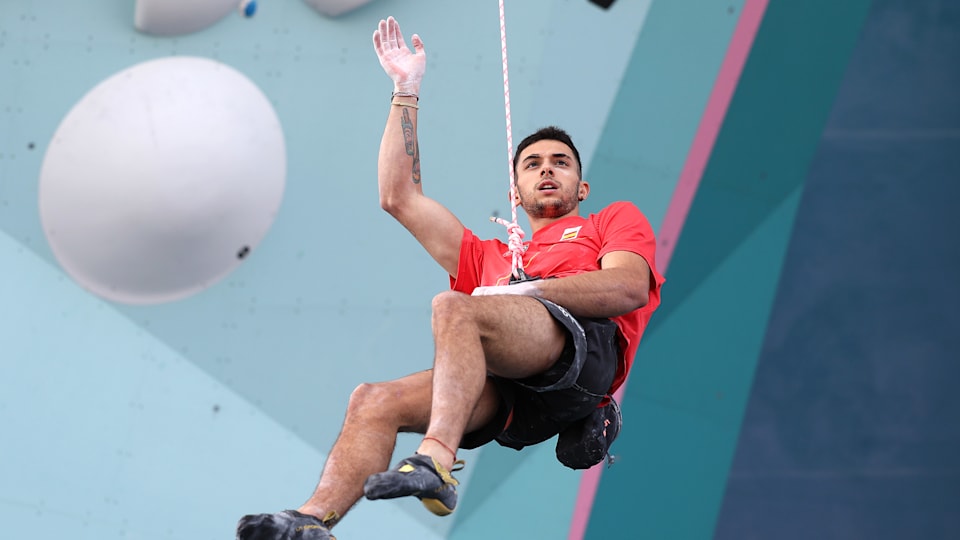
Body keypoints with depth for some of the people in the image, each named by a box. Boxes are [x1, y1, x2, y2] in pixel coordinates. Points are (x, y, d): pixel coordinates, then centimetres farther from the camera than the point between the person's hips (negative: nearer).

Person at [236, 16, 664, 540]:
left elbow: (629, 286, 6)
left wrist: (526, 291, -1)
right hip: (506, 389, 5)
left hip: (585, 345, -5)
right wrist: (406, 91, 39)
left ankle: (436, 462, -51)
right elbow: (400, 198, 40)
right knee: (373, 401, -19)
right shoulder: (490, 257, 41)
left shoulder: (616, 219, 29)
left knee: (454, 308, -33)